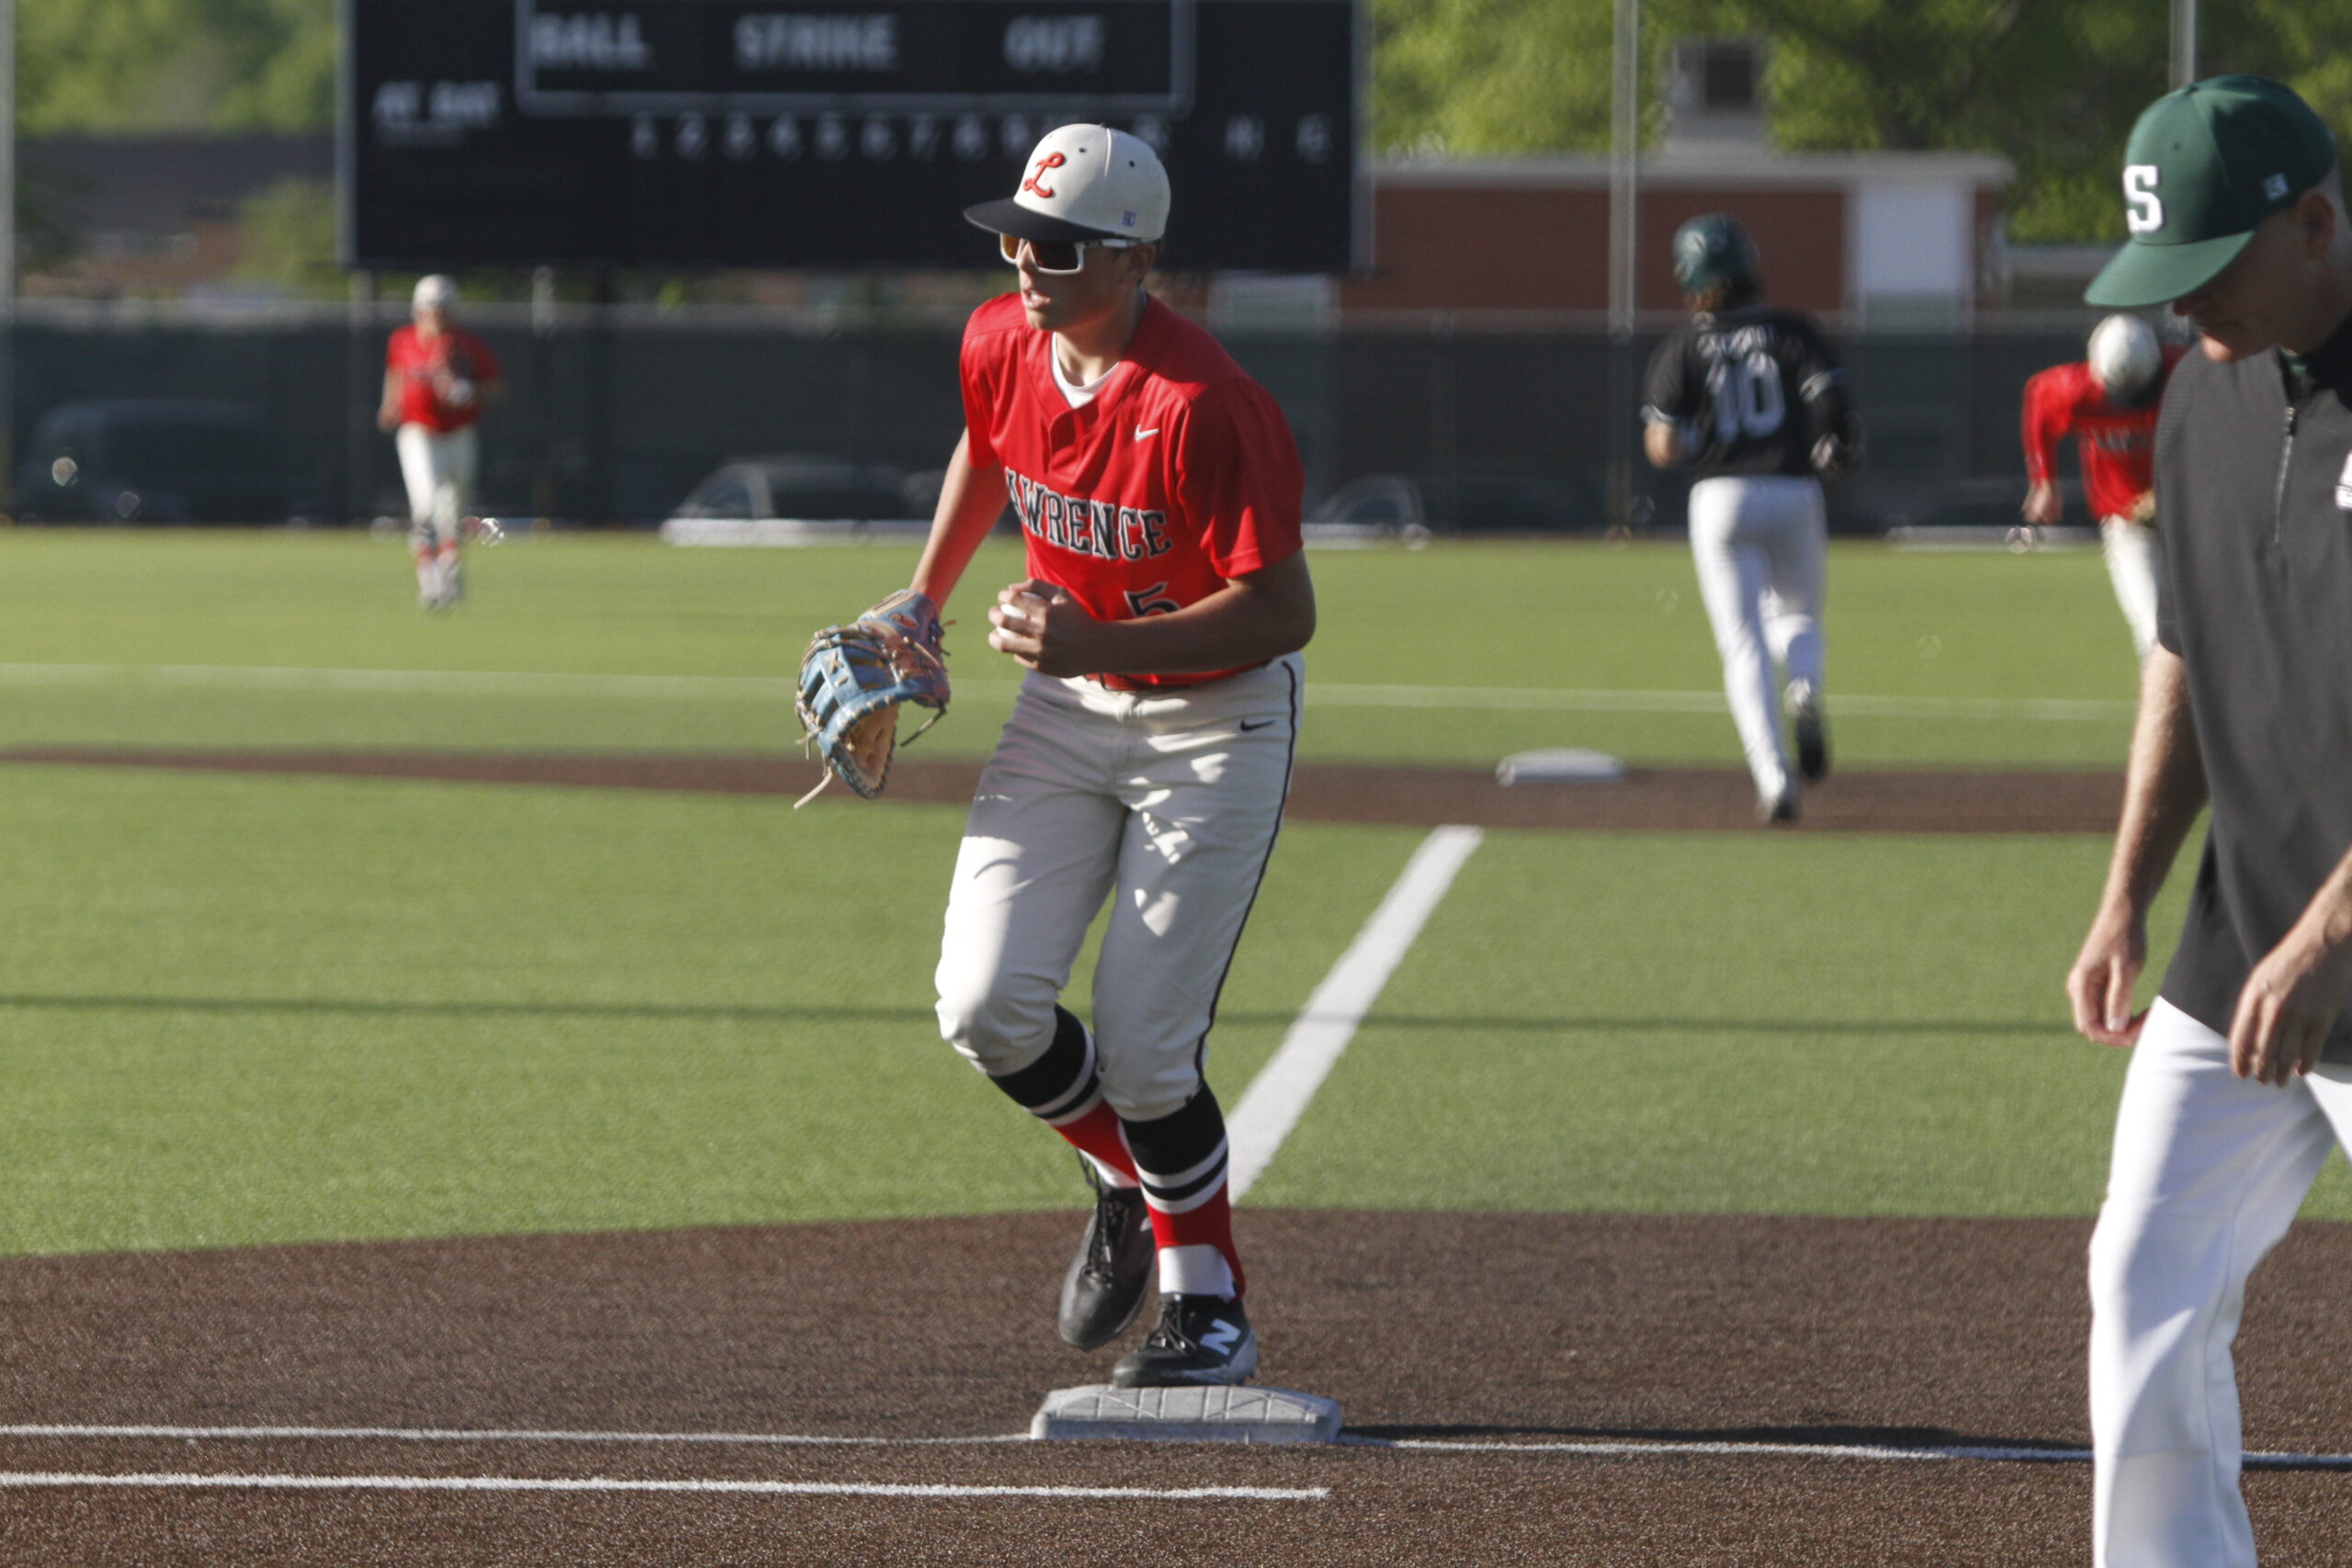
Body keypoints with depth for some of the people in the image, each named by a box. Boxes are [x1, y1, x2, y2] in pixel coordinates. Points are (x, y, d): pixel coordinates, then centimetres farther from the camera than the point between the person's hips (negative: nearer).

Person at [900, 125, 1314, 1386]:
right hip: (1067, 711, 6)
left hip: (1217, 720, -6)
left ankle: (1210, 1308, 13)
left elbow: (1284, 612, -27)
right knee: (986, 1008, -7)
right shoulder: (999, 345, -7)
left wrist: (1099, 645, -34)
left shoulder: (1203, 408, -29)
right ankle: (1130, 1185, 22)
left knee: (1141, 1051, -9)